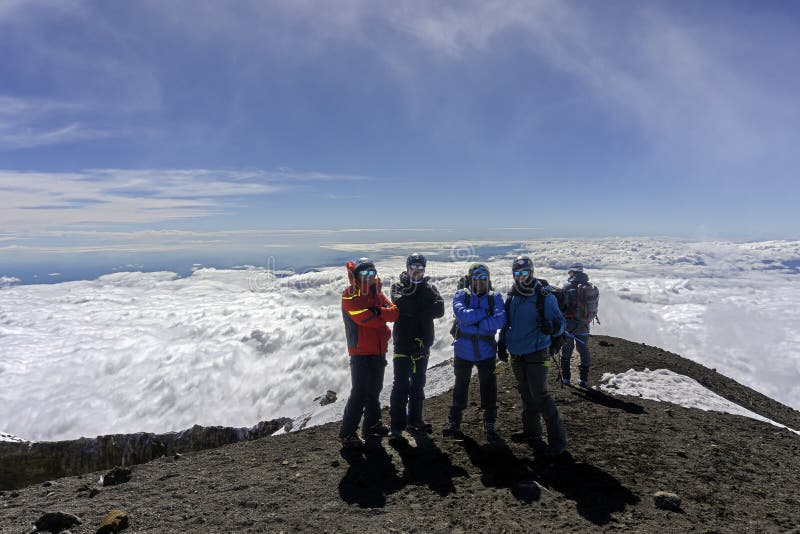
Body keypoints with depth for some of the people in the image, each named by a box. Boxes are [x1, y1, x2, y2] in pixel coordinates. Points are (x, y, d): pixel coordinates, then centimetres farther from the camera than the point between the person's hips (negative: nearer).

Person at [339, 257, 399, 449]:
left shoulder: (376, 292, 12)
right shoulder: (350, 295, -9)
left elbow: (394, 312, -3)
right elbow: (365, 319, -22)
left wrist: (378, 312, -20)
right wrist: (384, 317, -7)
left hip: (379, 350, 7)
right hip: (361, 352, -7)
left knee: (374, 390, 17)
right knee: (359, 393, -8)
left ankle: (371, 425, 31)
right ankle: (347, 433, 2)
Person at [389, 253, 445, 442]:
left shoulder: (429, 288, 10)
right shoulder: (398, 286, 4)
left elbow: (440, 309, -9)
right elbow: (401, 303, -20)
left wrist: (414, 311, -15)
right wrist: (424, 310, -14)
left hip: (423, 343, 3)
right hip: (403, 343, -3)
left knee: (418, 385, 12)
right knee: (401, 385, -4)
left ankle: (414, 421, 23)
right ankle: (397, 424, 5)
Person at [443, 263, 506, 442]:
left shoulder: (495, 297, -2)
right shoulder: (461, 295, -4)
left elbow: (500, 320, -20)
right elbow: (462, 315, -23)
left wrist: (473, 321, -21)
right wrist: (486, 313, -20)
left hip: (487, 352, 0)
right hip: (463, 351, 0)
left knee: (489, 389, 7)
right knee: (460, 388, 13)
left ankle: (490, 426, 23)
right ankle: (454, 423, 28)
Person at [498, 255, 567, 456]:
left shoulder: (544, 296, -12)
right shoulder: (511, 297, 6)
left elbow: (560, 322, -12)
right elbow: (506, 322, 18)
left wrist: (551, 327, -34)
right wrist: (502, 343, 12)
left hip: (536, 354, -6)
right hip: (516, 355, 6)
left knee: (539, 395, -8)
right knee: (526, 394, 16)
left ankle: (558, 439, 4)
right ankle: (531, 431, 31)